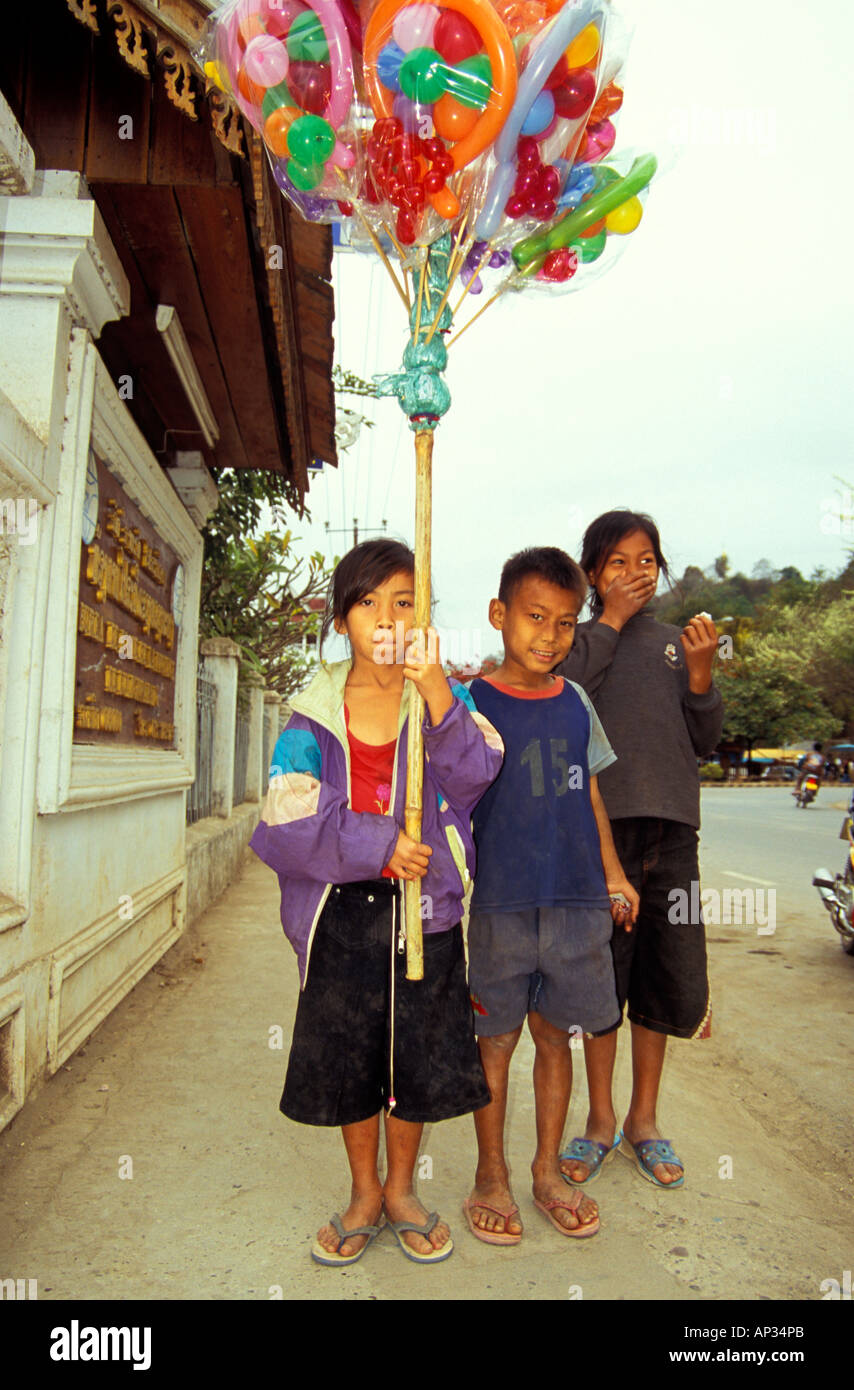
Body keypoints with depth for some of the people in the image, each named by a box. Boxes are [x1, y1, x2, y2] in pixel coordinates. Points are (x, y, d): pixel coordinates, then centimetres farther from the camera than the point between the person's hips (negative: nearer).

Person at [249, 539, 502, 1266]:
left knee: (419, 1054, 13)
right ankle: (364, 1193, 39)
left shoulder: (445, 696, -1)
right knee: (346, 1053, 13)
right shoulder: (314, 717, -3)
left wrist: (437, 694, -34)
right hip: (342, 913, 0)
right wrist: (378, 847, -20)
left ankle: (401, 1188, 39)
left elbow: (474, 775, -20)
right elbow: (286, 827, -11)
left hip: (425, 909, 0)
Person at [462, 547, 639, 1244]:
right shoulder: (471, 703, -5)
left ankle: (548, 1168, 33)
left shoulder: (576, 703, 8)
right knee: (496, 1038, 9)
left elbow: (589, 792, 15)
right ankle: (491, 1174, 29)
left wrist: (612, 873, 15)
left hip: (575, 899, 4)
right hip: (499, 902, -3)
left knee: (556, 1033, 14)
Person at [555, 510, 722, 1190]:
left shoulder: (675, 642, 14)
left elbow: (705, 741, 11)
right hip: (600, 825, -3)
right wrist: (611, 621, -8)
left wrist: (700, 675, -6)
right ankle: (601, 1120, 26)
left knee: (669, 977, 9)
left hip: (671, 828, 3)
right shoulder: (578, 638, 6)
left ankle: (643, 1119, 29)